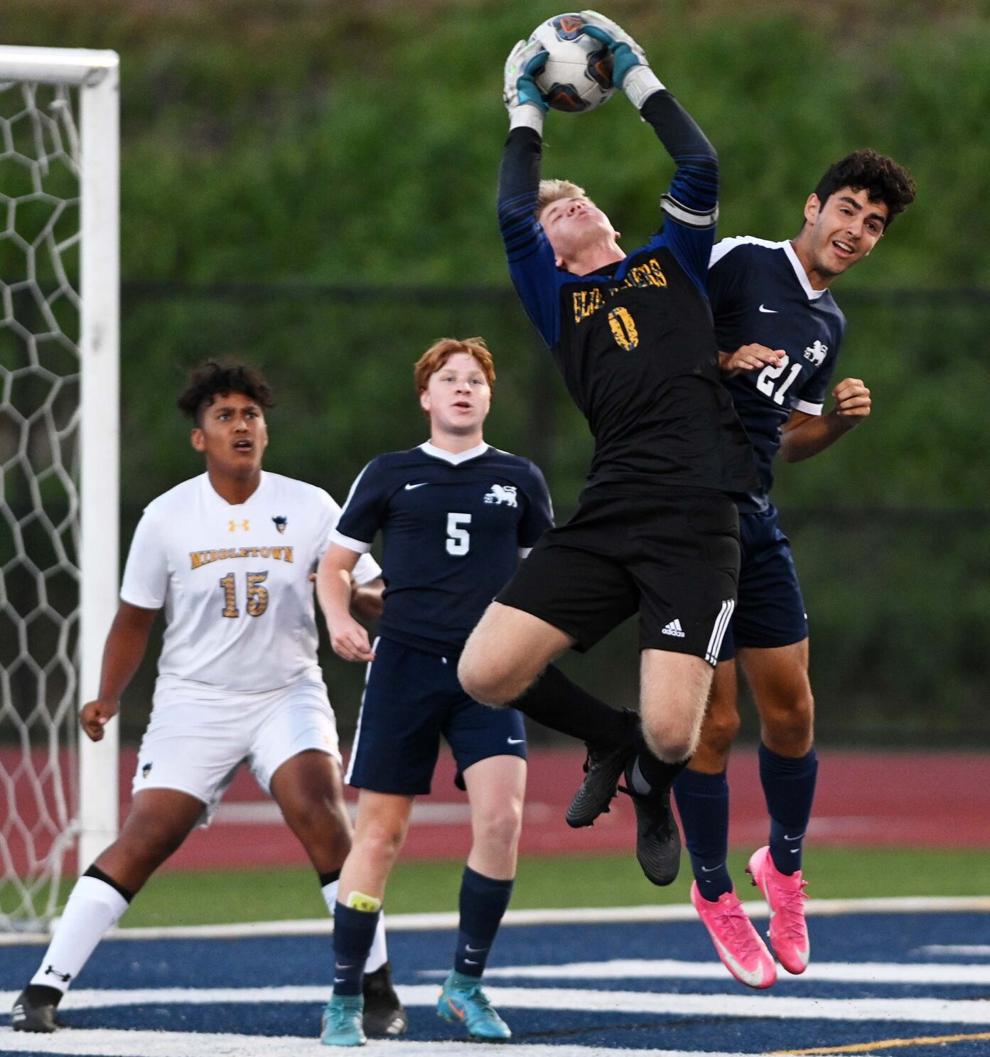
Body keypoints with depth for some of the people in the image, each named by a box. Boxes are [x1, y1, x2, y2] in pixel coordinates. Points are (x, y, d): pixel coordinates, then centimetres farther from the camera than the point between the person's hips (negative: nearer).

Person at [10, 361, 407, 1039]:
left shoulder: (309, 507, -3)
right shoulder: (167, 517, -2)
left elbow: (375, 592, -2)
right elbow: (135, 617, 8)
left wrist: (353, 592, -25)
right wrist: (108, 699, -1)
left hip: (287, 692, 0)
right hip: (194, 702, 0)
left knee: (319, 811, -23)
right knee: (146, 839, -12)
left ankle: (376, 988, -12)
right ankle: (44, 990, -7)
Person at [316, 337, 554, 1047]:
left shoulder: (519, 480, 11)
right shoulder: (390, 475, 8)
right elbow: (336, 563, 13)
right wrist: (340, 618, -7)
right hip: (404, 664, -1)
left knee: (501, 816, -17)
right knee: (381, 832, -2)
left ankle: (466, 986, -2)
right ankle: (345, 1002, 7)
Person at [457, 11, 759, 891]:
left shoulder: (672, 263, 19)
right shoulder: (556, 300, 17)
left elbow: (700, 168, 9)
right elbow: (511, 215, 4)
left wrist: (635, 74, 17)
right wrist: (526, 112, 15)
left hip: (696, 528, -2)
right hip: (608, 517, 2)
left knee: (671, 732, -15)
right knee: (484, 673, -12)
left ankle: (651, 784, 26)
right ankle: (609, 738, 19)